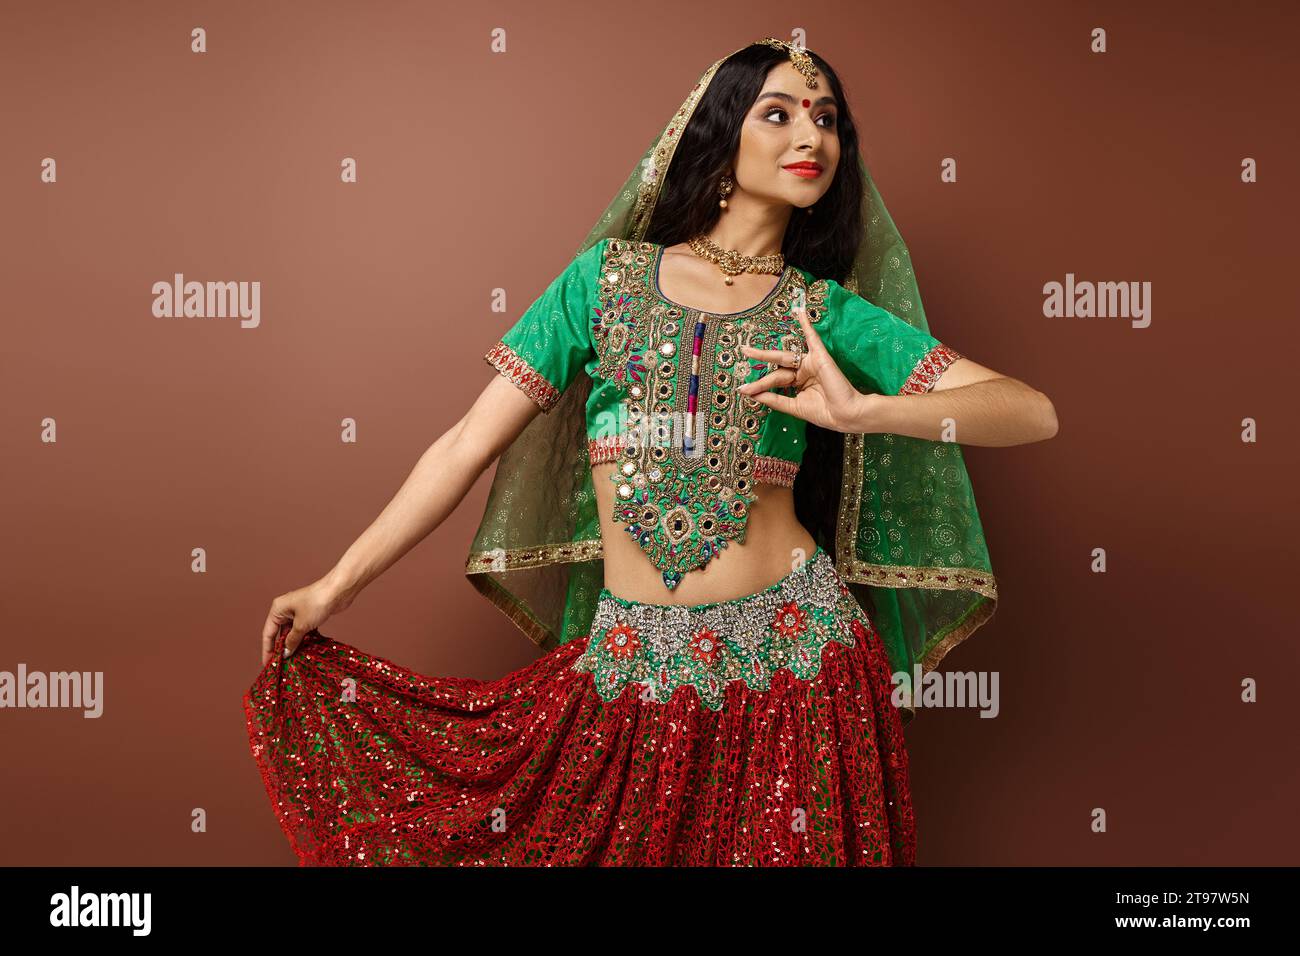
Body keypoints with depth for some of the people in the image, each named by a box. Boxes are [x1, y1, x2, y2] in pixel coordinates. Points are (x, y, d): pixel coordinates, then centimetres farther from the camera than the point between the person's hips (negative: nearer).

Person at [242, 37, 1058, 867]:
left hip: (794, 659, 0)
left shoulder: (828, 312, 2)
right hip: (631, 667, 1)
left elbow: (1034, 412, -4)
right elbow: (468, 445, 3)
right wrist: (334, 589, 3)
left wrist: (863, 409, -19)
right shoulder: (607, 274, 3)